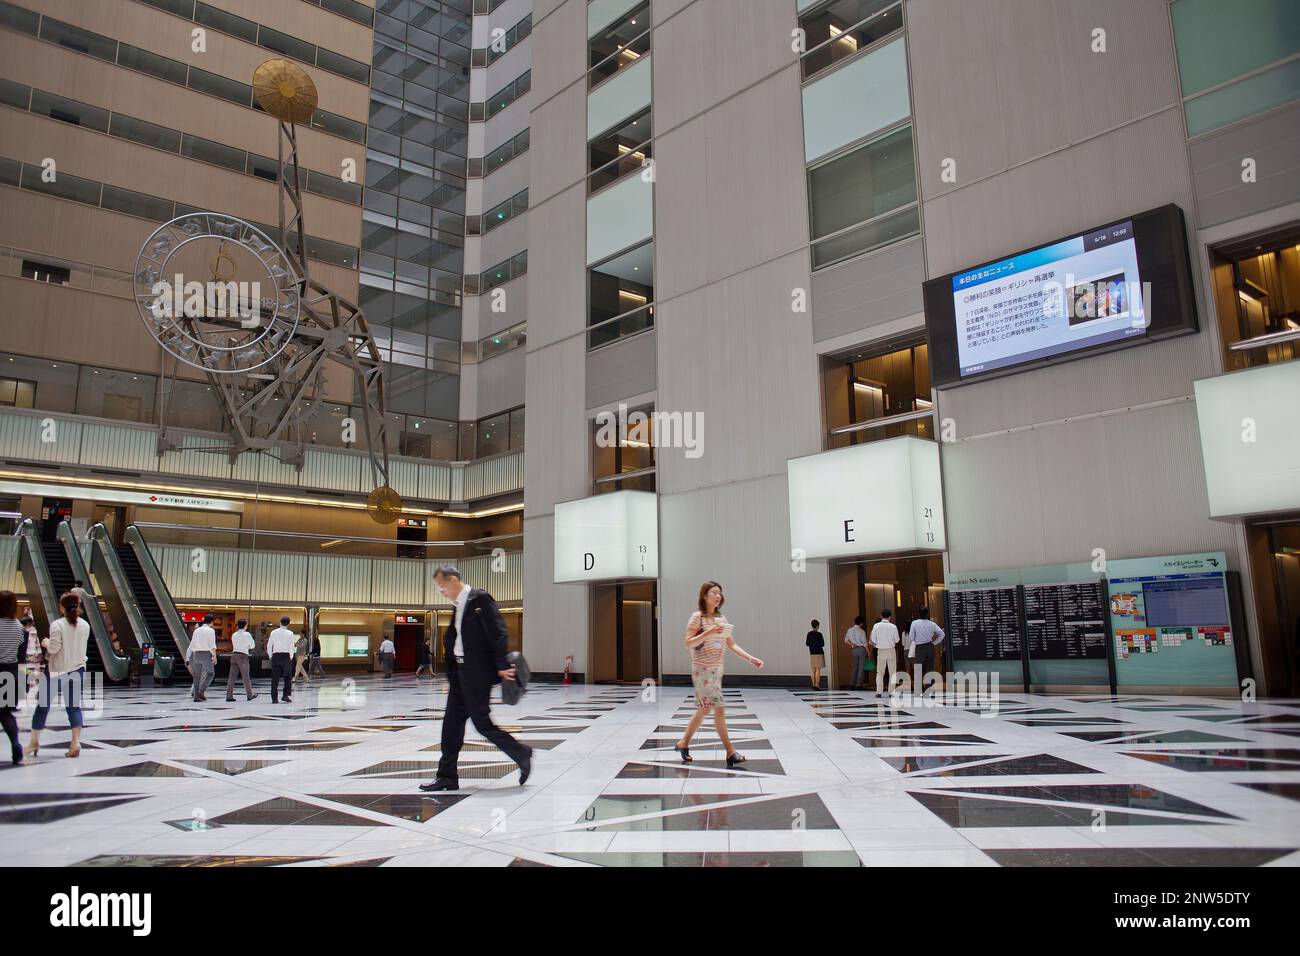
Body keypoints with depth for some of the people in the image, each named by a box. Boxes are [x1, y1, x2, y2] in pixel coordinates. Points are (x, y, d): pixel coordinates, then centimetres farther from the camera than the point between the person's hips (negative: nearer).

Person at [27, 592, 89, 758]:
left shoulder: (57, 625, -14)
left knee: (43, 704, 11)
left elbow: (53, 648, -17)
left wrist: (46, 642, 1)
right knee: (74, 706, 4)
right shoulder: (85, 625, 2)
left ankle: (34, 743, 21)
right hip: (77, 669, 4)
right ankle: (76, 742, -8)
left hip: (56, 670, -4)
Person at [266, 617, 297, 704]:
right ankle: (286, 695, 4)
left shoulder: (273, 632, 4)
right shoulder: (290, 633, -3)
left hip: (275, 656, 2)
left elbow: (269, 646, 6)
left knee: (275, 678, 4)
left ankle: (274, 698, 3)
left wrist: (270, 656, 16)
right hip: (285, 656, -2)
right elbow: (291, 647, -4)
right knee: (287, 677, 11)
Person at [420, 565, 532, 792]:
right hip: (460, 672, 9)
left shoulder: (480, 599, -13)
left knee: (481, 722, -6)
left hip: (478, 672, -9)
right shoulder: (458, 605, 14)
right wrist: (451, 678, 17)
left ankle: (521, 754, 10)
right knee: (452, 722, 9)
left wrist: (502, 666, -22)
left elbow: (498, 633, -18)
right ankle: (447, 776, 16)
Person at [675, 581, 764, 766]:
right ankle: (731, 753, -5)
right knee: (719, 709, -9)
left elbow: (732, 644, 11)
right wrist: (708, 633, -26)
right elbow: (688, 644, -13)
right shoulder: (697, 617, -8)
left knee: (704, 709, 13)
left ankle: (683, 743, 27)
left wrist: (750, 658, -1)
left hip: (717, 670, 7)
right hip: (703, 669, -7)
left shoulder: (721, 618, 11)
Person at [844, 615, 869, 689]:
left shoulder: (849, 630, 4)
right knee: (861, 667, 1)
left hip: (854, 649, 5)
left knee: (855, 666, 14)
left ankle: (852, 683, 10)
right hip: (861, 649, -5)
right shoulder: (862, 631, -12)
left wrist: (852, 645, 5)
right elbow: (864, 643, -11)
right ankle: (859, 684, -1)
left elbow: (846, 640, 8)